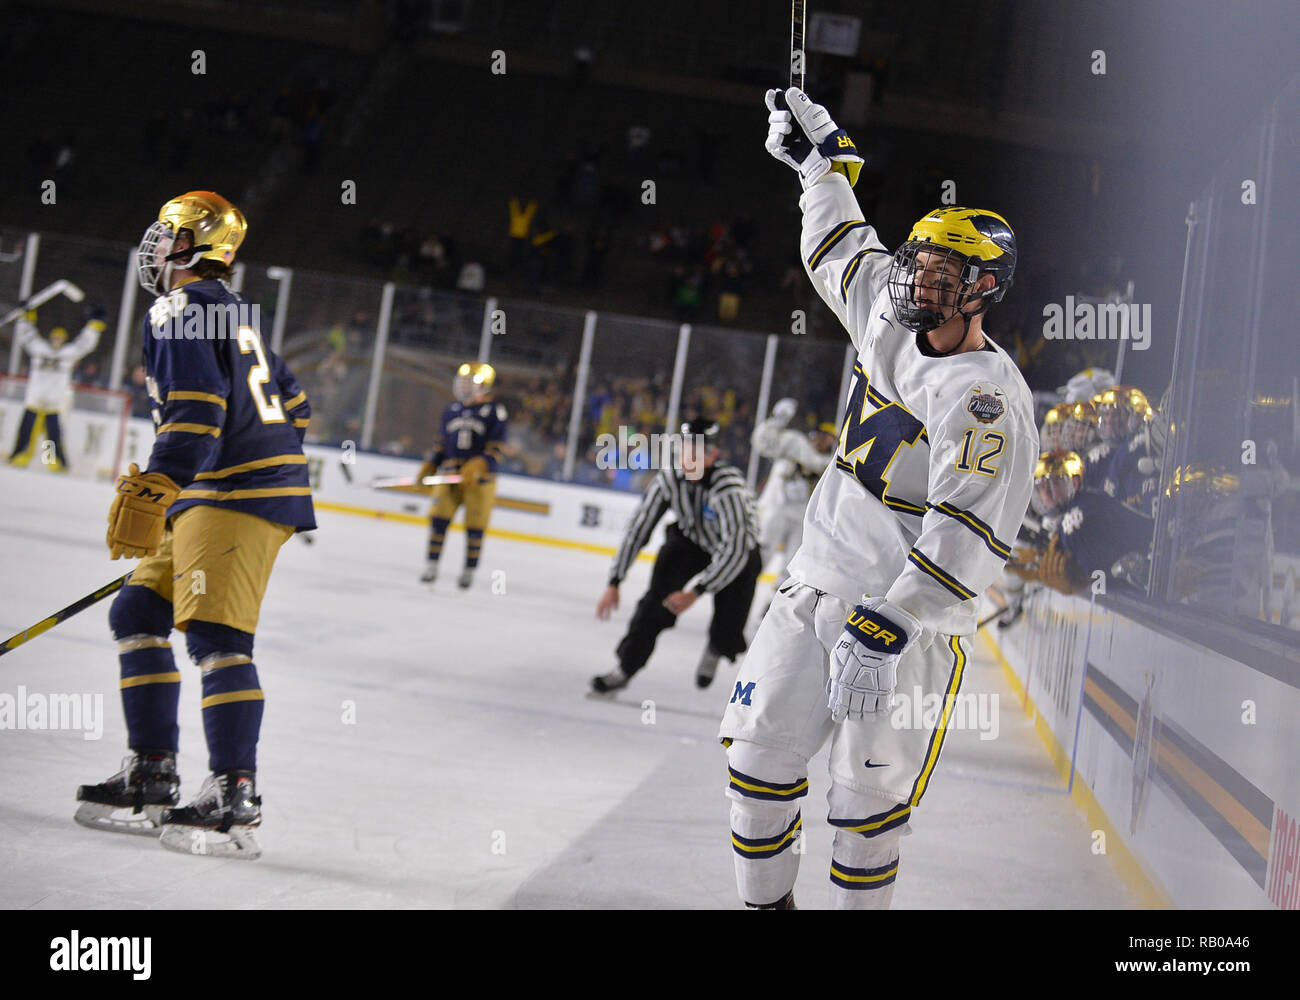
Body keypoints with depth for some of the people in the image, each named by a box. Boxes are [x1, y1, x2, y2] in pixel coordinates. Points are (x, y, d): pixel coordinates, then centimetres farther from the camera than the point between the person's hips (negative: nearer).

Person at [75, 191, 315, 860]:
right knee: (137, 614, 12)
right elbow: (292, 404, 27)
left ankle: (235, 798, -20)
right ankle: (152, 778, 13)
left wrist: (149, 495, -29)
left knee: (214, 633, -16)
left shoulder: (180, 312, -9)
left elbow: (196, 413, -23)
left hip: (236, 494, -10)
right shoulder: (236, 314, 20)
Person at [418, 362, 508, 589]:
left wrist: (479, 465, -22)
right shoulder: (452, 410, 14)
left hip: (479, 477, -4)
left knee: (475, 526, -1)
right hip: (449, 473, 4)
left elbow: (498, 448, -8)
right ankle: (431, 567, 2)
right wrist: (429, 467, 12)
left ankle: (469, 571, 11)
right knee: (439, 517, -5)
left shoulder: (495, 412, -3)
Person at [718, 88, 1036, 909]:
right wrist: (825, 155, 29)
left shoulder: (988, 400, -19)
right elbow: (843, 250, 27)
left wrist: (882, 632, -33)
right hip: (816, 591, 7)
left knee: (868, 795, -4)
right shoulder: (892, 322, 5)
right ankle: (767, 901, 19)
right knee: (761, 752, 4)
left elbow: (966, 542, -28)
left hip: (913, 623, -7)